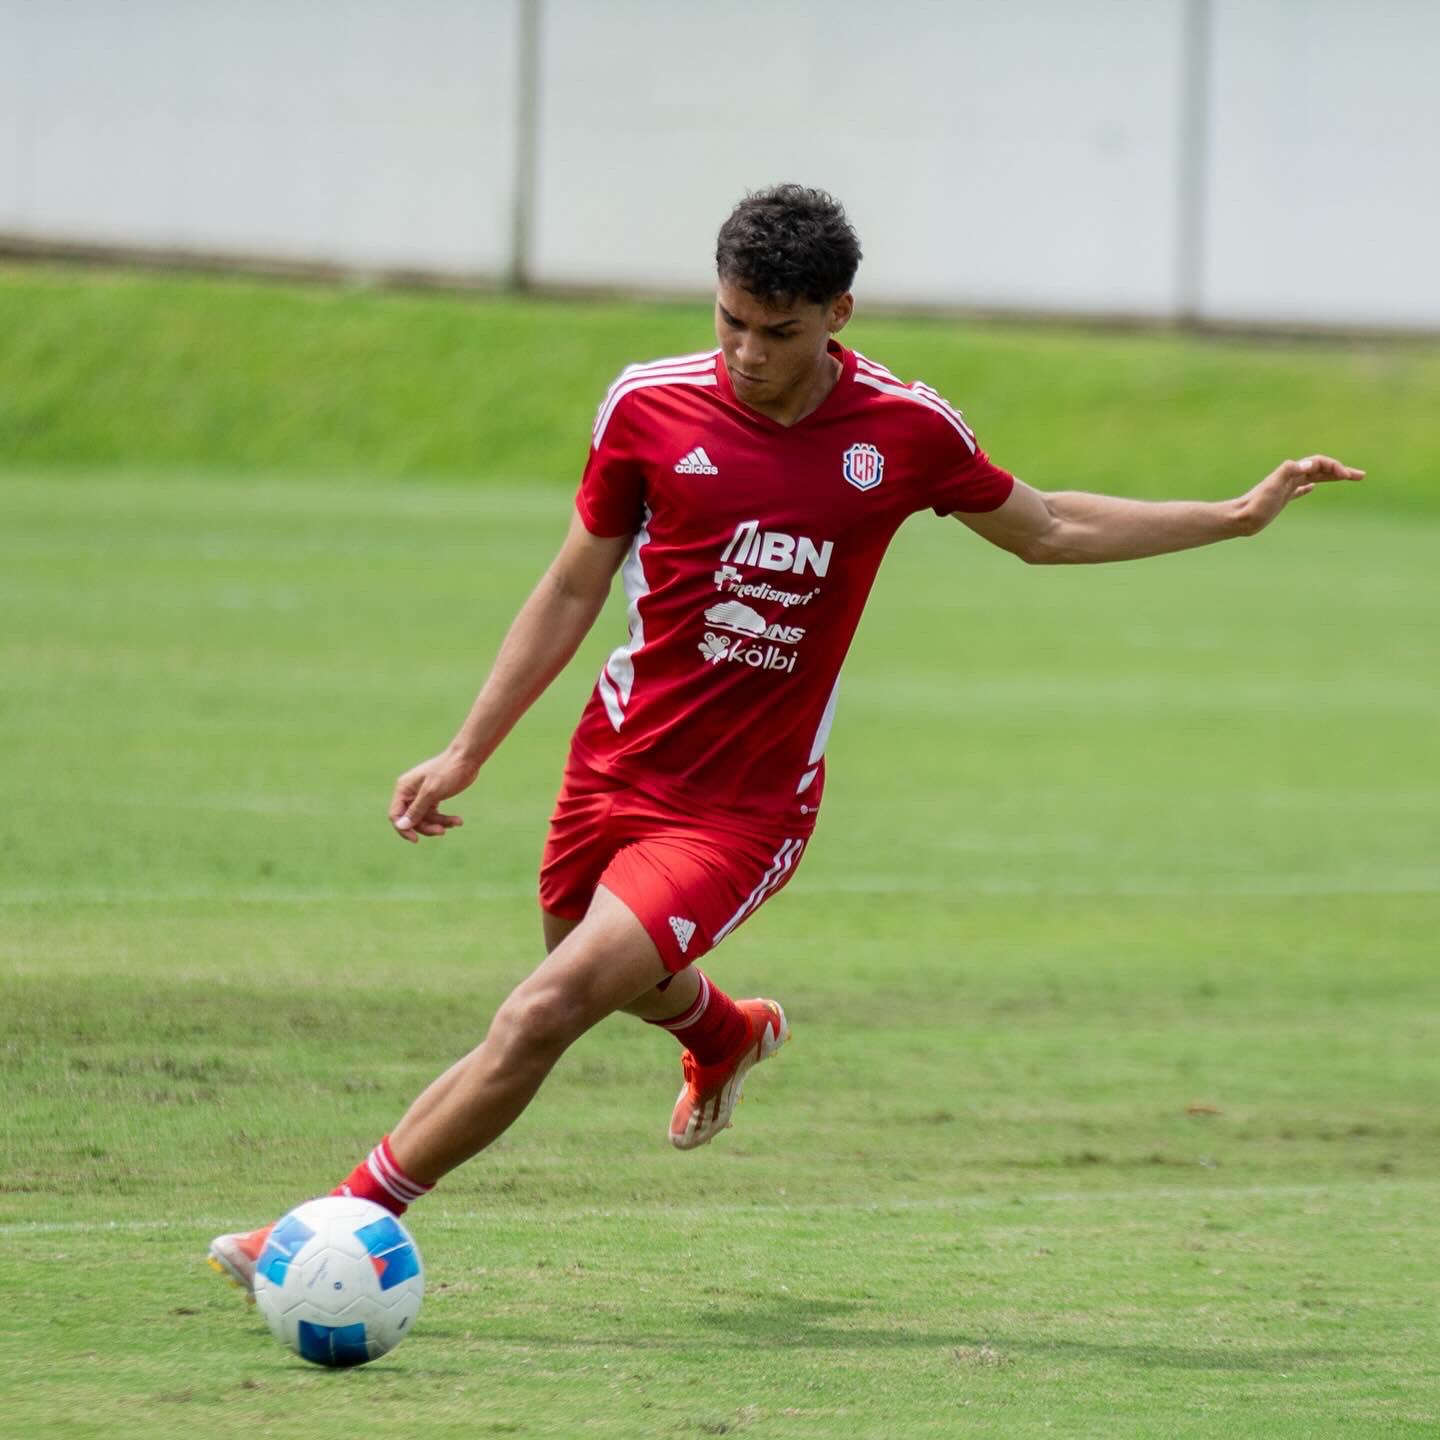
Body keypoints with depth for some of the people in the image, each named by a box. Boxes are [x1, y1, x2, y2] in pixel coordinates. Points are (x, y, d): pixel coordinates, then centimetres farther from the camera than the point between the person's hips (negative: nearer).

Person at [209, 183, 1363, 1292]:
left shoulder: (905, 430, -8)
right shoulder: (650, 407, -7)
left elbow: (1047, 531, 11)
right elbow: (574, 587, 4)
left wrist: (1240, 515, 10)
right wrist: (466, 754, 2)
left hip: (744, 811, -3)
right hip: (618, 768, 3)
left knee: (544, 1014, -17)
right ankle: (728, 1033, 63)